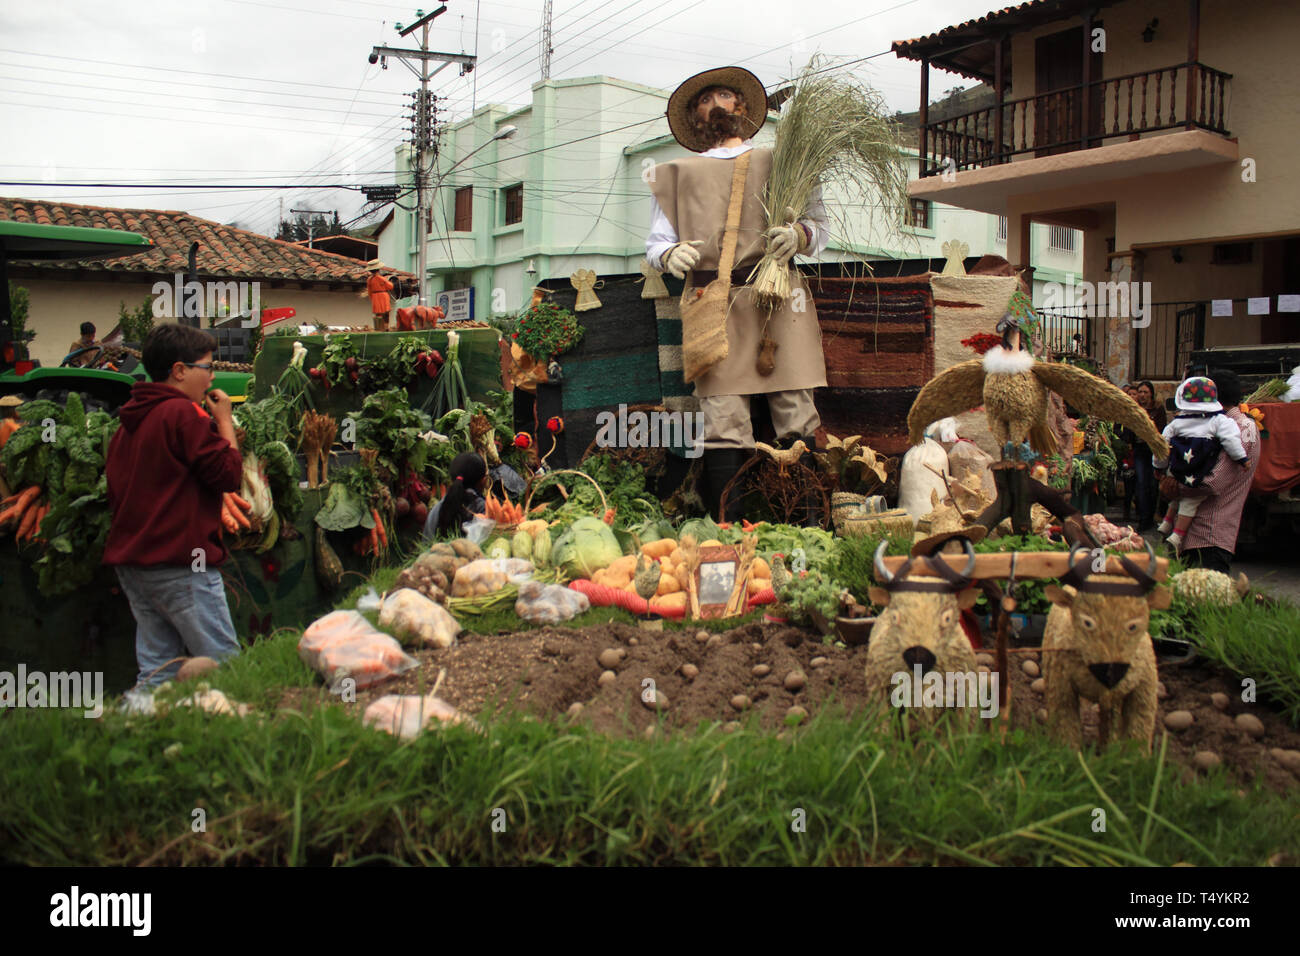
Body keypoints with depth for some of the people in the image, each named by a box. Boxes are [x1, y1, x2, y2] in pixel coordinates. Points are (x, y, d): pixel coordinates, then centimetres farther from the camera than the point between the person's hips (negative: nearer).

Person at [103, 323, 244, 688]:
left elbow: (115, 492, 22)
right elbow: (229, 474, -12)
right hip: (179, 563, -9)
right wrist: (225, 422, 1)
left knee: (156, 671, 11)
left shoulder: (129, 420, 15)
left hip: (130, 560, 9)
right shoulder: (184, 413, -11)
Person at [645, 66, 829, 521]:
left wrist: (798, 234, -8)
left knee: (796, 413, -8)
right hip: (712, 303, 0)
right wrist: (672, 254, -6)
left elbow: (820, 223, 16)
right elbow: (656, 242, 18)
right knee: (722, 419, -9)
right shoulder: (677, 173, 23)